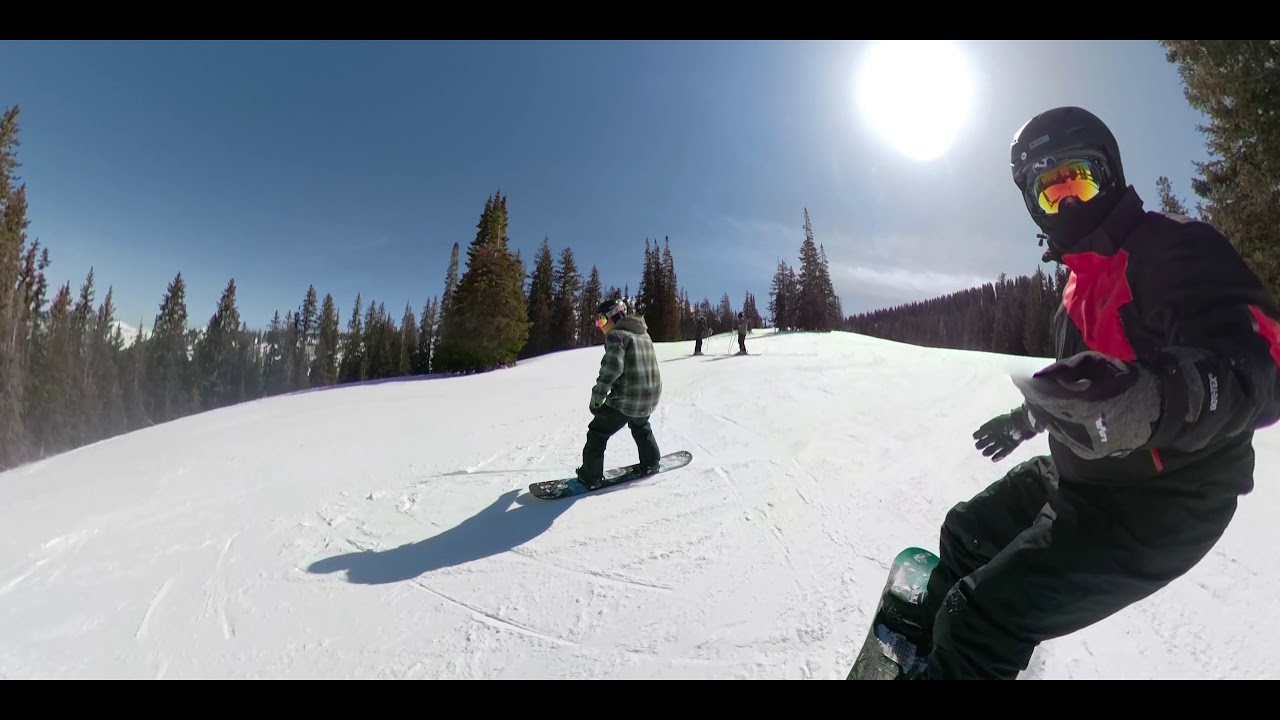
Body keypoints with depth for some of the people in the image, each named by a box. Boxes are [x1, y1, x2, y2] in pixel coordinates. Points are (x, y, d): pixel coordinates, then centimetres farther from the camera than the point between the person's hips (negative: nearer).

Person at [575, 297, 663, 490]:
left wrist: (597, 397, -16)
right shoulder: (644, 334, 15)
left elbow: (612, 368, -22)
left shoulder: (617, 335, -10)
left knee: (597, 433, 7)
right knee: (641, 428, 34)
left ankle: (591, 477, 11)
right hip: (651, 398, 8)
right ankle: (650, 463, 42)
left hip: (626, 399, -8)